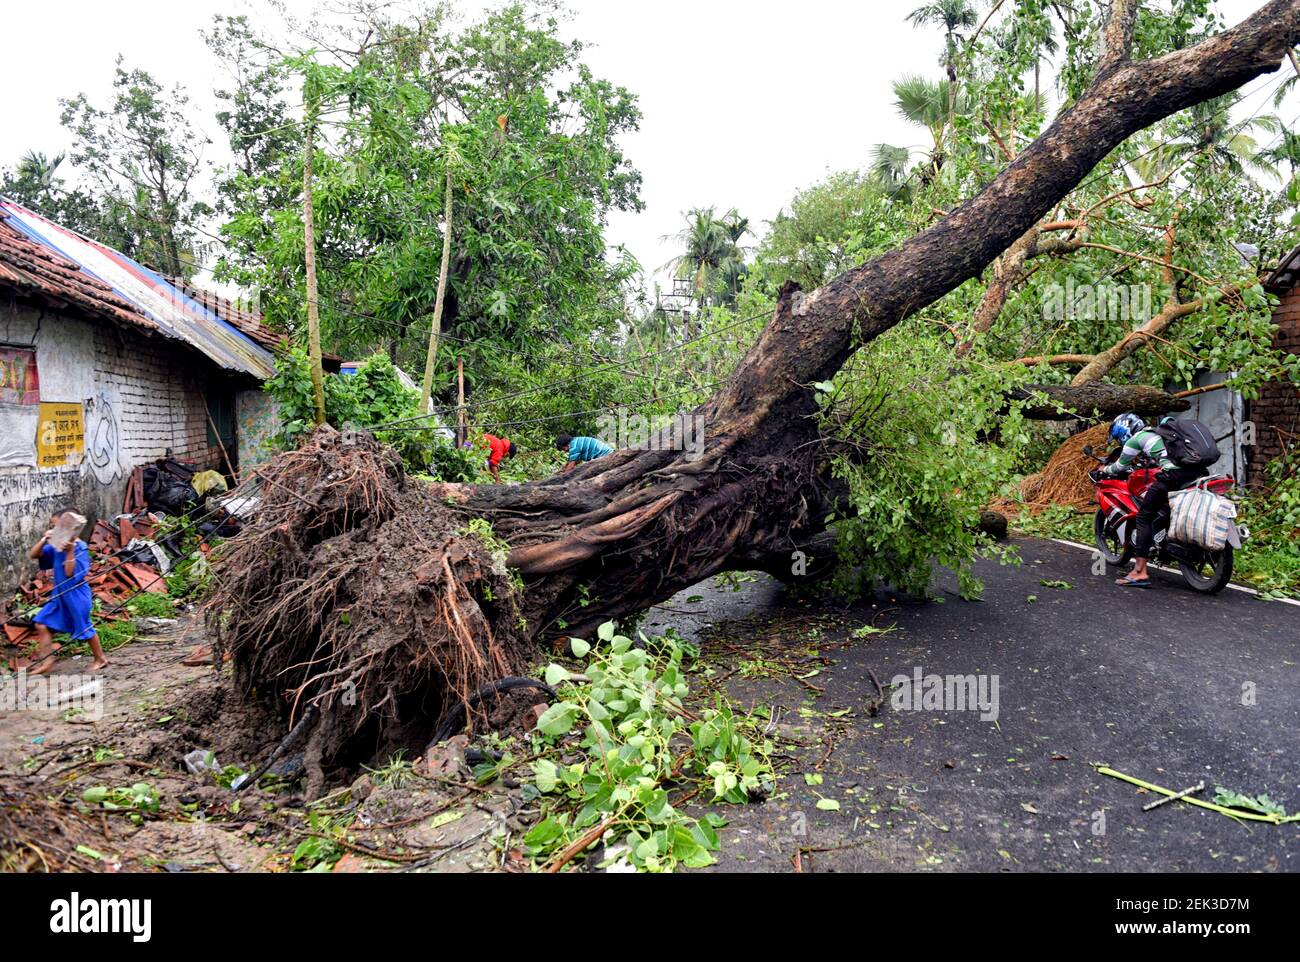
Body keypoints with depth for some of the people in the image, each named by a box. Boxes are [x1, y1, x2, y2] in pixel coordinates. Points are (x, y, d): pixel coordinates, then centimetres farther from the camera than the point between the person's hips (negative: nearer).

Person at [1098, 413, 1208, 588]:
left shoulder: (1136, 439, 12)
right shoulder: (1158, 432, 33)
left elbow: (1119, 466, 22)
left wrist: (1104, 470, 41)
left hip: (1174, 474, -8)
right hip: (1199, 471, 8)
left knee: (1144, 517, -2)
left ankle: (1140, 572, -9)